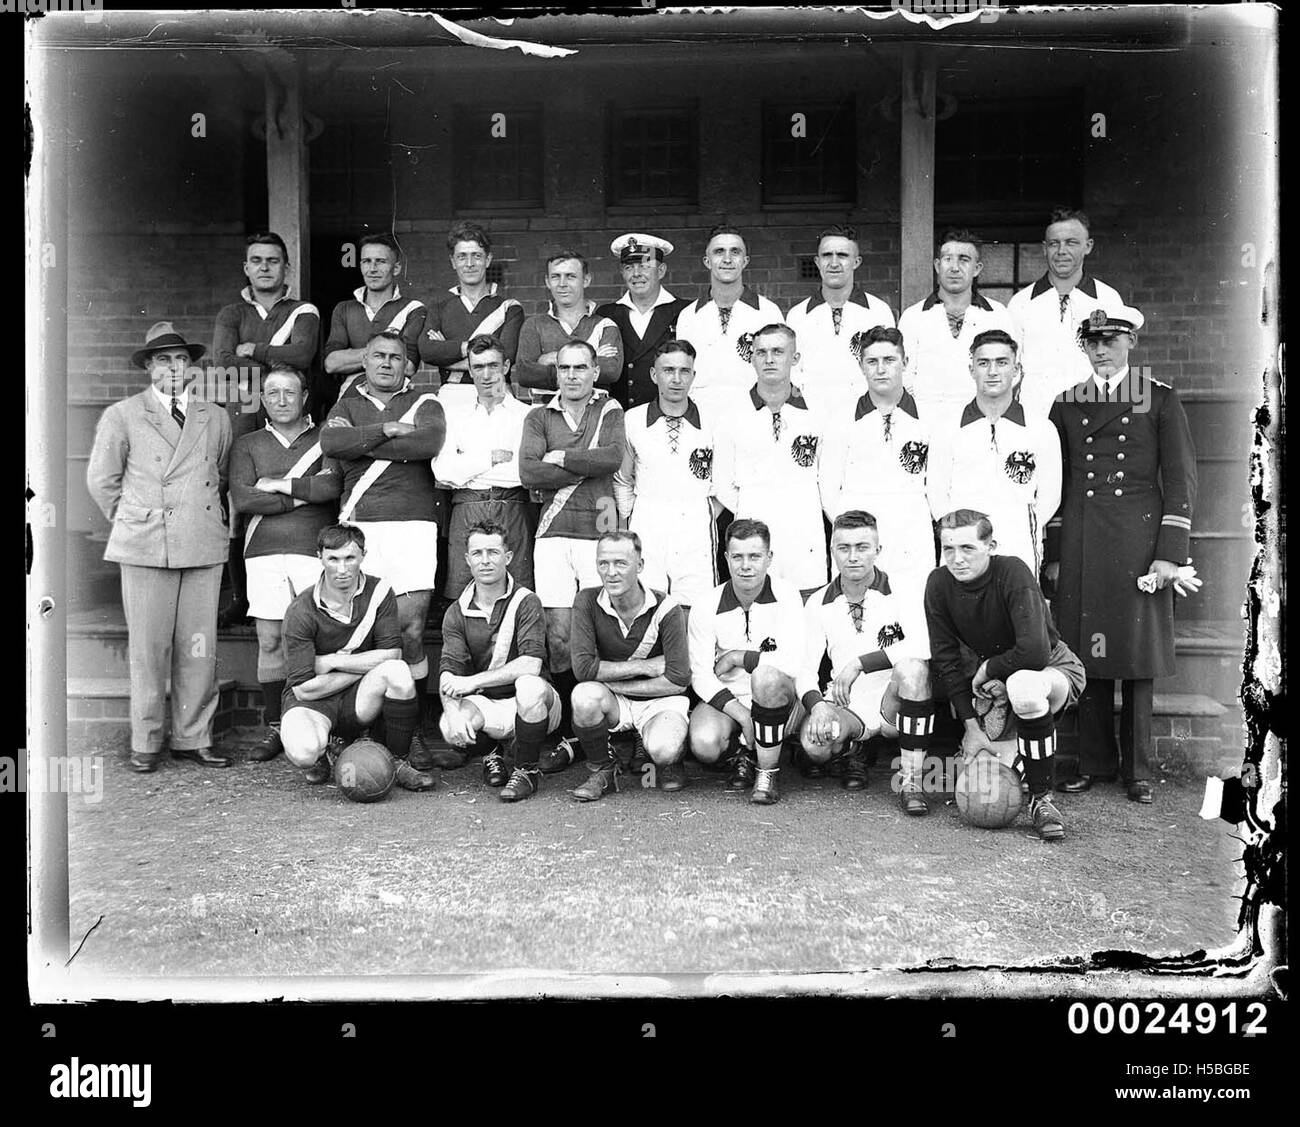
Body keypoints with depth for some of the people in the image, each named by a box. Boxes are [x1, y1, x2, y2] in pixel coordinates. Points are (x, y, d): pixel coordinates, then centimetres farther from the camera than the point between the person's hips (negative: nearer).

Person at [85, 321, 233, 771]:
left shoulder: (215, 418, 14)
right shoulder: (121, 416, 5)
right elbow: (101, 478, 8)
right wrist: (129, 522, 7)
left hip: (204, 547, 3)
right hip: (146, 548, -2)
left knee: (199, 648, 2)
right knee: (148, 648, -1)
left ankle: (192, 738, 12)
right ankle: (146, 743, 9)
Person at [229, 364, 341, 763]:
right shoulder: (247, 444, 17)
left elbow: (333, 486, -7)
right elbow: (242, 498, 1)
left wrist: (279, 484, -2)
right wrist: (306, 493, -2)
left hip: (316, 549, -2)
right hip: (264, 551, 2)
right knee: (269, 641, 1)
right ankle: (275, 727, 9)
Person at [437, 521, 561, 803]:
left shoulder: (526, 602, -9)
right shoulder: (457, 613, 3)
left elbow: (530, 665, -22)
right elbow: (448, 673, -8)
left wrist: (473, 681, -23)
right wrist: (454, 710, -29)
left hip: (529, 704, -3)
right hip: (486, 705, 3)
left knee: (529, 685, -37)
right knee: (450, 726, -29)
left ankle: (527, 770, -12)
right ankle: (491, 753, 9)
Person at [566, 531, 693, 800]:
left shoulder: (666, 609, -15)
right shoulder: (588, 602, -11)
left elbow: (678, 681, -18)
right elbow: (583, 667, -20)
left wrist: (612, 683, -16)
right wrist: (645, 667, -20)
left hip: (660, 701, -2)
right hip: (613, 702, 2)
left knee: (663, 750, -32)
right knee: (585, 695, -32)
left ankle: (668, 763, 9)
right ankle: (602, 771, -6)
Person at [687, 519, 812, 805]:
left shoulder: (785, 596, -10)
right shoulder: (708, 607, -5)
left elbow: (795, 662, -22)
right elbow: (700, 674, -8)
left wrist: (738, 657, -17)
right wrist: (741, 714, -19)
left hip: (779, 697, -2)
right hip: (726, 697, 2)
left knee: (766, 676, -37)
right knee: (703, 745, -29)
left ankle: (767, 772, -17)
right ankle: (742, 753, 11)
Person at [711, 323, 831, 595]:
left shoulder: (817, 412, 6)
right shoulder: (732, 418, 4)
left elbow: (828, 477, 12)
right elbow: (722, 486, 7)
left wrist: (805, 509, 6)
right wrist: (752, 513, 1)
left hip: (805, 535, 1)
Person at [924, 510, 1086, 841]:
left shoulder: (1013, 573, -27)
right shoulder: (939, 583, -12)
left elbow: (1035, 652, -35)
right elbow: (946, 658, -11)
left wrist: (987, 670, -19)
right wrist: (971, 725, -17)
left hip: (1054, 667, -7)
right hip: (989, 672, 7)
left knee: (1023, 686, -38)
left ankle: (1041, 799, -22)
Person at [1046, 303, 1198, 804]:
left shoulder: (1161, 400, 5)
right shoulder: (1066, 405, 12)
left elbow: (1181, 481, 2)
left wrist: (1170, 553, -6)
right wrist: (1054, 554, 7)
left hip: (1140, 540, -2)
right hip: (1080, 545, 2)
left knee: (1138, 651, 2)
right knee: (1087, 652, 3)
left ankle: (1138, 769, 12)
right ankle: (1095, 762, 15)